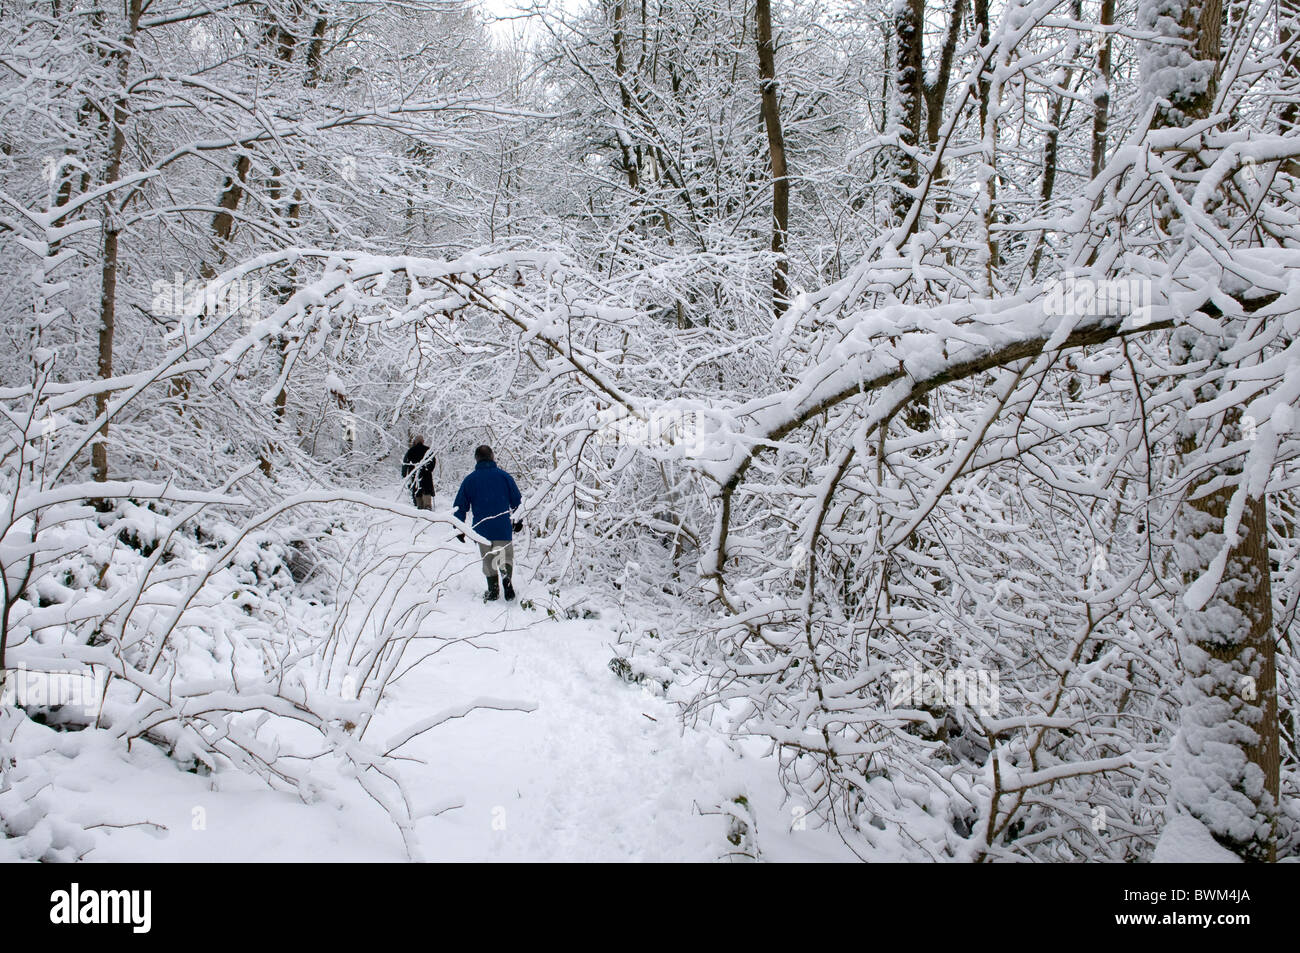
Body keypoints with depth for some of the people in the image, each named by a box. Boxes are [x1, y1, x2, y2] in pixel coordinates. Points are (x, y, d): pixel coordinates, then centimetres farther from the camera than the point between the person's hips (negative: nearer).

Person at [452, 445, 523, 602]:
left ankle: (493, 590, 12)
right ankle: (506, 577, -16)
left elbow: (460, 506, 5)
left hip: (482, 529, 1)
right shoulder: (504, 476, 2)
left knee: (488, 560, 14)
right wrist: (518, 521, 21)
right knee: (506, 556, 11)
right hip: (503, 528, -1)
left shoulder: (469, 480, 3)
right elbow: (517, 501, 7)